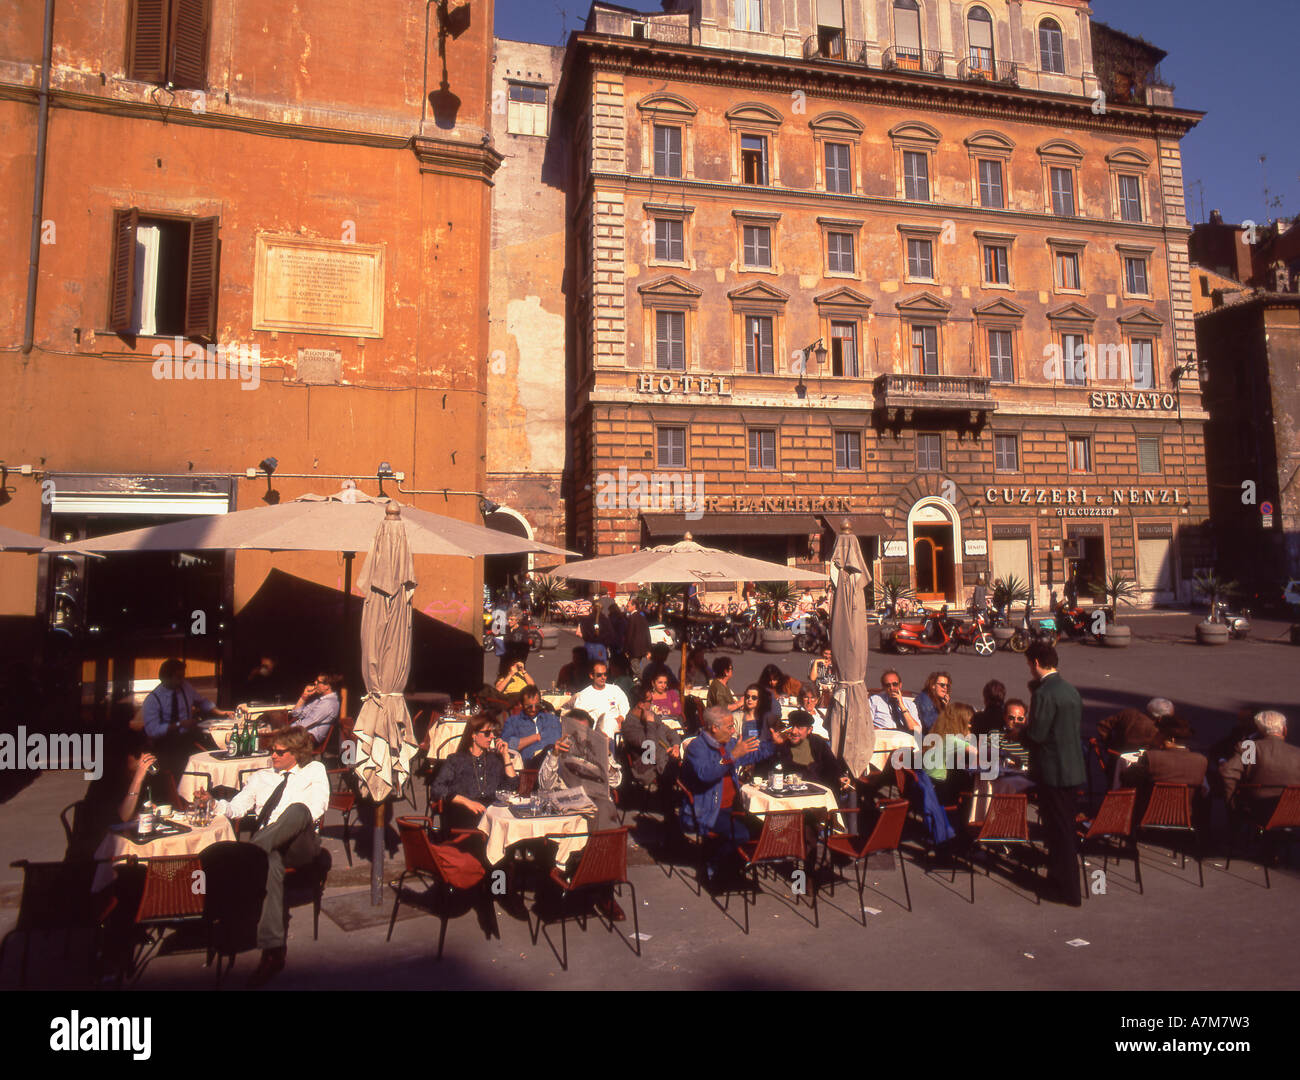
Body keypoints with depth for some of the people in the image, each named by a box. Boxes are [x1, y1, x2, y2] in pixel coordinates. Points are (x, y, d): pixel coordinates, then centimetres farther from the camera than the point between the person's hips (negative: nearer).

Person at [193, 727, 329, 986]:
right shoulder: (260, 778, 28)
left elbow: (316, 809, 5)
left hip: (301, 845, -2)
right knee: (271, 861, -37)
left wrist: (297, 818, -11)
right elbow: (236, 808, 19)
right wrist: (212, 802, 1)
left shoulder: (315, 771, 18)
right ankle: (272, 950, -41)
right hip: (269, 844, 2)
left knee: (297, 809, -37)